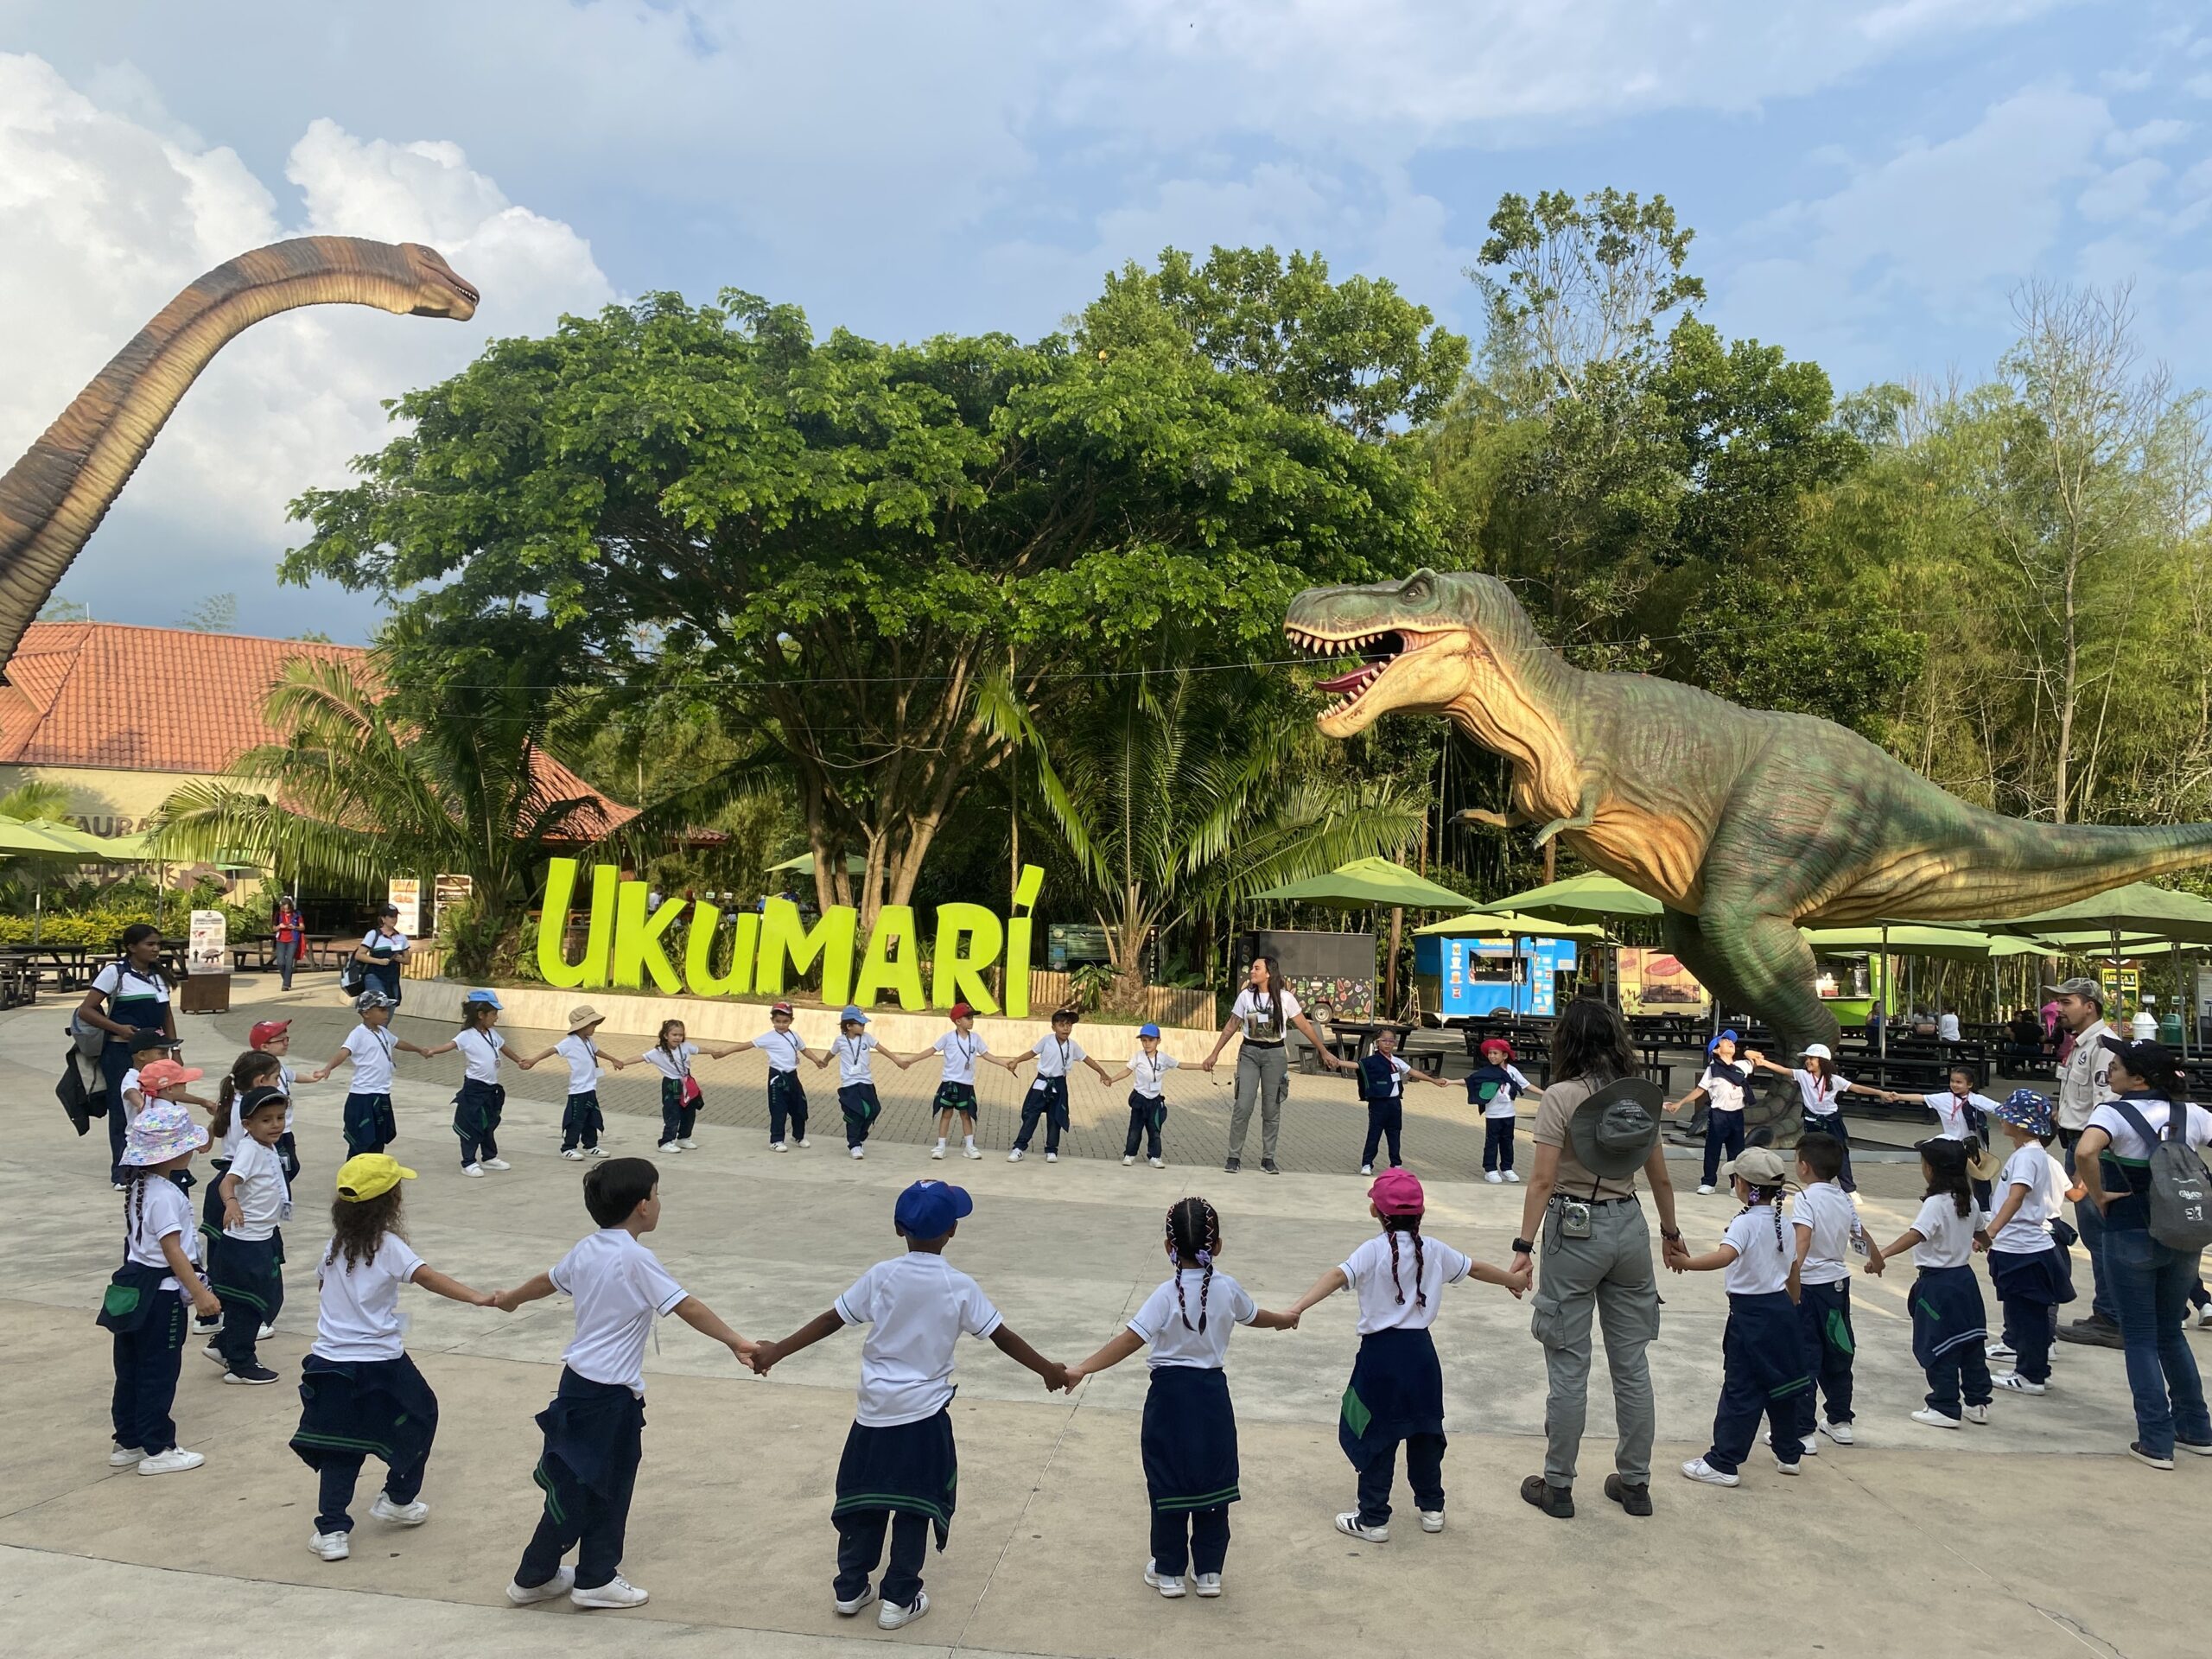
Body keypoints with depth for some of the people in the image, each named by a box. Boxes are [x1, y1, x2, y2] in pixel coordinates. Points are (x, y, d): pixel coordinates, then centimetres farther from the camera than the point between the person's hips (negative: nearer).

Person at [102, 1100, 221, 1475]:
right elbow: (172, 1250, -24)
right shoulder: (165, 1195, -23)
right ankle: (157, 1450, 9)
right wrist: (199, 1292, -21)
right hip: (161, 1293, -10)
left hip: (135, 1285, 10)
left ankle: (127, 1443, 27)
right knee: (159, 1372, 1)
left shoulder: (139, 1186, 8)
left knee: (131, 1368, 16)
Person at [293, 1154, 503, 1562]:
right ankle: (398, 1499, 26)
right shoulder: (388, 1246, -13)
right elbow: (428, 1277, -27)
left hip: (331, 1360, 5)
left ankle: (332, 1529, 3)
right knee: (419, 1417, 17)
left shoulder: (335, 1245, 6)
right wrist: (477, 1297, -39)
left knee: (341, 1447, 10)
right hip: (381, 1363, -5)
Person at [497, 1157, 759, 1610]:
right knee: (578, 1489, 5)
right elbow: (687, 1307, -25)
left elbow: (548, 1280, 25)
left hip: (580, 1380, 9)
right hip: (611, 1391, -9)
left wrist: (509, 1299, 44)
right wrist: (735, 1343, -27)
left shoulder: (587, 1248, 6)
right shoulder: (635, 1258, -19)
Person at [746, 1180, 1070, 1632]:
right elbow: (1003, 1337, -5)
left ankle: (851, 1588, 27)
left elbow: (830, 1320, -5)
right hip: (924, 1414, -2)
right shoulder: (959, 1286, -10)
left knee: (864, 1499, 17)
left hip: (875, 1410, 2)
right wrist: (1048, 1369, 7)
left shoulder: (881, 1276, -8)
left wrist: (775, 1351, 2)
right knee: (914, 1506, 11)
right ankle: (898, 1599, 16)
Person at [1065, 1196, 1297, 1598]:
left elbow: (1130, 1339, -26)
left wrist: (1082, 1369, -30)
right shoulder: (1228, 1289, -5)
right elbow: (1255, 1316, 16)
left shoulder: (1167, 1295, -17)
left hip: (1170, 1395, -3)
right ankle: (1209, 1571, 23)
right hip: (1213, 1393, 3)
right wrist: (1284, 1320, 39)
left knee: (1168, 1484, 9)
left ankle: (1168, 1571, 19)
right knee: (1213, 1482, 14)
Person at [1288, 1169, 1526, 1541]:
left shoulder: (1373, 1251, -12)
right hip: (1421, 1350, 5)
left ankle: (1373, 1520, 11)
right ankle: (1431, 1507, 32)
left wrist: (1298, 1307, -41)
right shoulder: (1433, 1251, 2)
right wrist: (1514, 1280, 36)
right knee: (1424, 1430, 20)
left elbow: (1338, 1276, -30)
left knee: (1376, 1438, 5)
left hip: (1381, 1353, -5)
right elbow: (1475, 1268, 18)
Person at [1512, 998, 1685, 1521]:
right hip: (1629, 1227, 5)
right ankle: (1635, 1483, 23)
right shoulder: (1640, 1097, 3)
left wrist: (1523, 1246, -14)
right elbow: (1660, 1178, 11)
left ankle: (1557, 1487, 12)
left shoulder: (1561, 1097, -12)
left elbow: (1543, 1180, -16)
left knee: (1568, 1365, 3)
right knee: (1631, 1361, 13)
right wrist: (1671, 1233, 24)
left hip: (1574, 1228, -5)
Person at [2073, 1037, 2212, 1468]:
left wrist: (2098, 1195, -16)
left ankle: (2156, 1443, 7)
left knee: (2140, 1338, 6)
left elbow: (2084, 1152, -32)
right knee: (2171, 1333, 22)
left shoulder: (2114, 1113, -13)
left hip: (2132, 1236, -5)